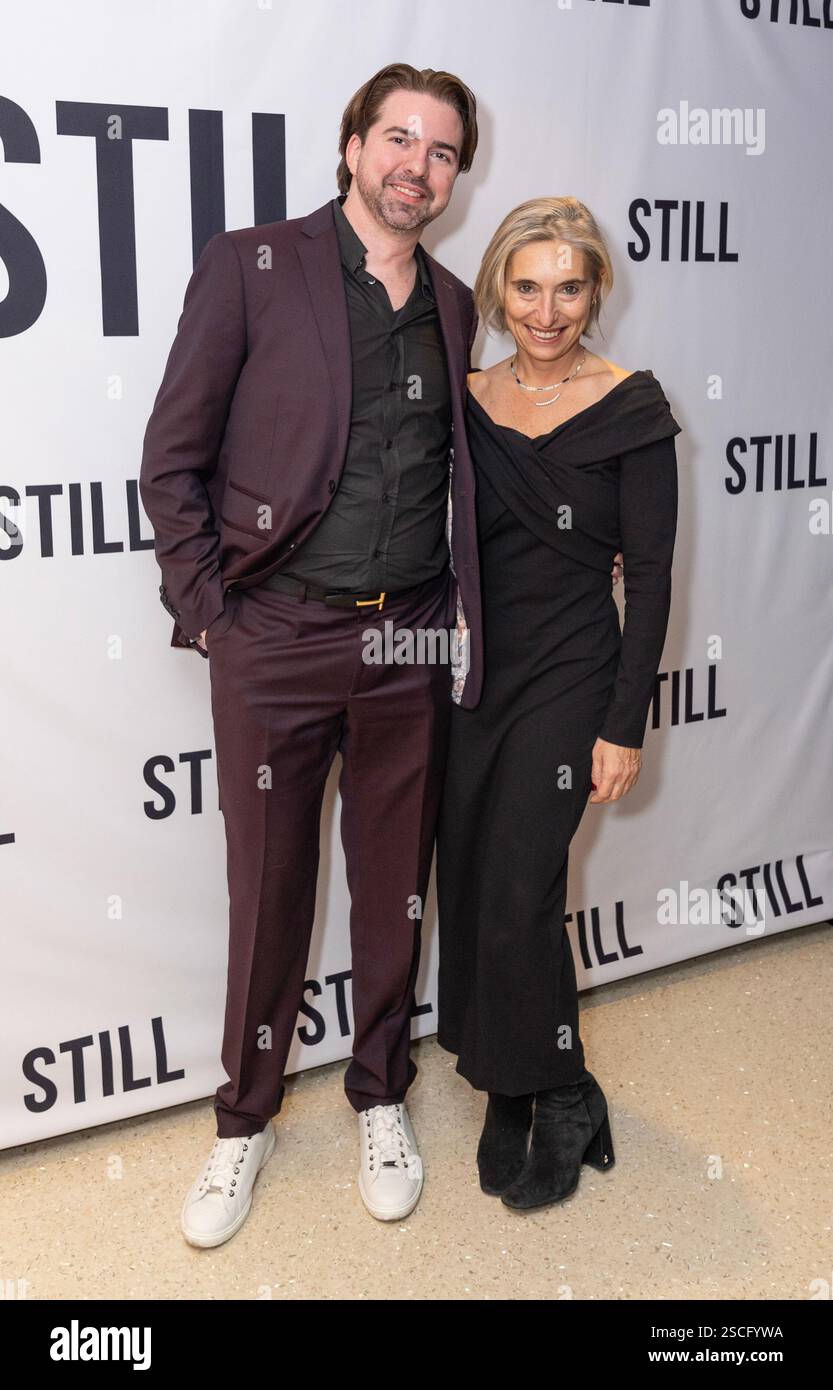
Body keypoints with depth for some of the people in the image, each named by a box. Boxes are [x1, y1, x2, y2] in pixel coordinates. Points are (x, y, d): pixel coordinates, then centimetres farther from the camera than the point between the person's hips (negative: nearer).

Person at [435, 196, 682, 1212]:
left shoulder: (630, 407, -6)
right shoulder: (466, 400, 6)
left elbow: (650, 574, -7)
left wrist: (624, 725, -10)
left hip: (568, 675, -4)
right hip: (469, 673, 5)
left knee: (518, 896, -8)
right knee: (468, 889, 7)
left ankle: (561, 1099, 16)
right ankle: (507, 1095, 27)